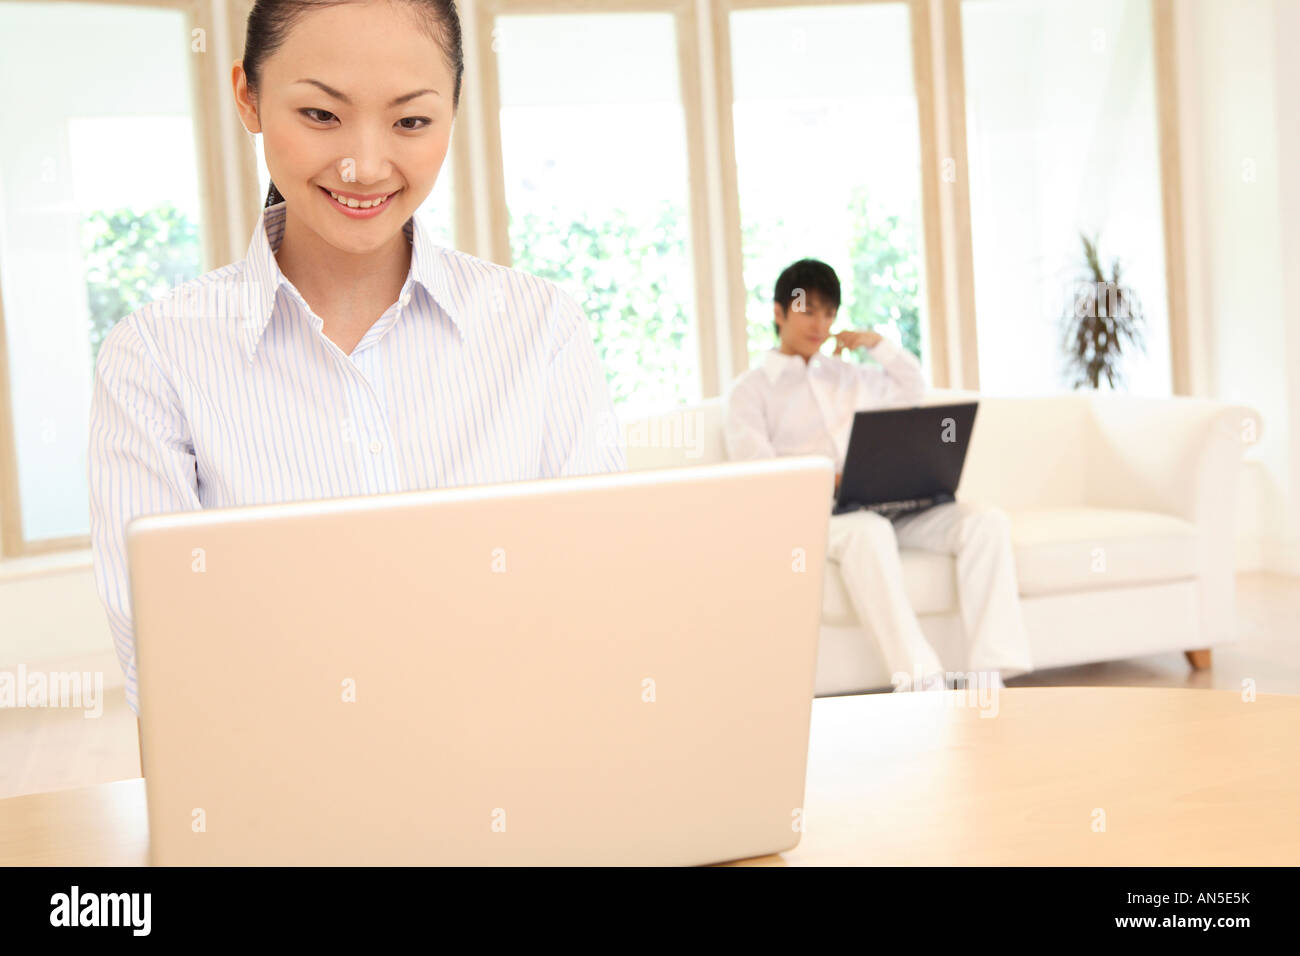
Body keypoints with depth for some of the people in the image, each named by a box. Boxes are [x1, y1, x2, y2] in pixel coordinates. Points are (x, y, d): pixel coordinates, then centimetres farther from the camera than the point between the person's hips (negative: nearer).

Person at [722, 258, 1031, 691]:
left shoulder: (844, 374, 29)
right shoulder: (750, 390, 9)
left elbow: (914, 389, 42)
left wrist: (879, 343, 23)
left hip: (888, 505, 6)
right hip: (812, 511, -6)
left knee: (986, 521, -19)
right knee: (867, 531, -41)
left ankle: (988, 675, -29)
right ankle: (919, 681, -45)